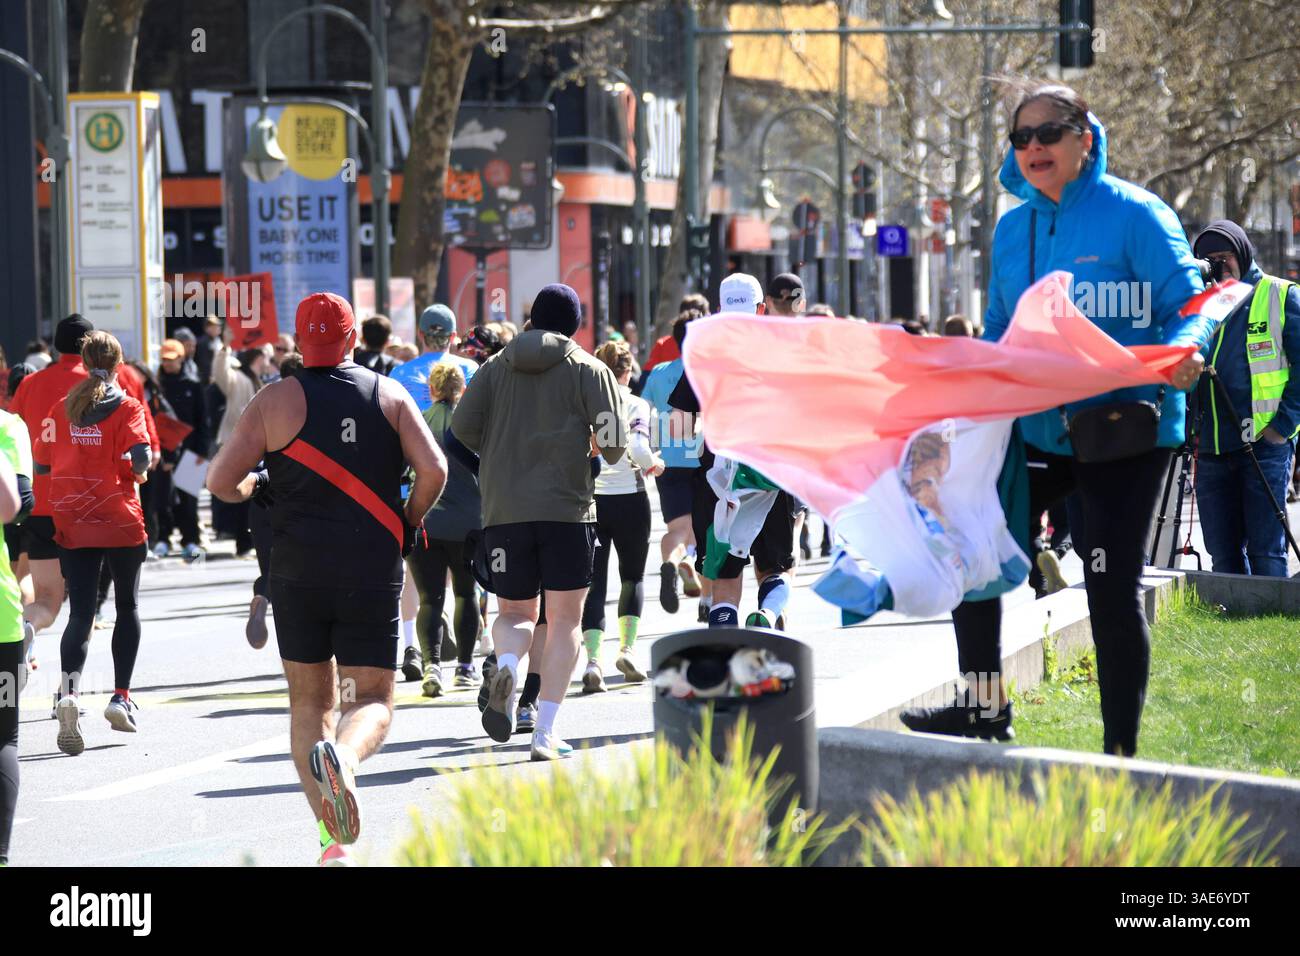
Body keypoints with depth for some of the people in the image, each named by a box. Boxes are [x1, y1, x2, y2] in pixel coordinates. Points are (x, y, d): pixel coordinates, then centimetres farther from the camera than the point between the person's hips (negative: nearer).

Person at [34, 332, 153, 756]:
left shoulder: (62, 408, 4)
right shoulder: (127, 407, -5)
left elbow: (40, 462, 6)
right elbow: (141, 459, -18)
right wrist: (139, 472, 4)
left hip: (72, 525, 2)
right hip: (122, 522, -2)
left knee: (80, 613, -2)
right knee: (127, 607, 17)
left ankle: (69, 689, -27)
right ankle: (121, 696, 16)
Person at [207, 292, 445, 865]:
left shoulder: (277, 401, -1)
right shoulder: (390, 395, 3)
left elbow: (220, 482, -5)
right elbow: (433, 470, -7)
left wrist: (254, 486, 16)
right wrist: (407, 526, 9)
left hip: (298, 571, 0)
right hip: (373, 572, 0)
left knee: (310, 699, 13)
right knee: (372, 699, 6)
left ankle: (333, 839, 6)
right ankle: (344, 754, -29)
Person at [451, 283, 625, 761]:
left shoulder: (496, 368, 10)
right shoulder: (589, 370, 2)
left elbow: (461, 425, 1)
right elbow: (613, 443, -4)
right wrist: (596, 451, 19)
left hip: (503, 510, 2)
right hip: (566, 507, -2)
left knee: (515, 611, 14)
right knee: (564, 619, 4)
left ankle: (506, 665, -21)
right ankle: (546, 730, -5)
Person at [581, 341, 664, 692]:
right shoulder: (635, 405, -5)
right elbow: (639, 451, -18)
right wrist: (655, 464, 3)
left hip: (588, 501, 2)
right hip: (629, 499, -2)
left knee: (594, 582, 2)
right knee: (632, 576, 19)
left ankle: (593, 660, -14)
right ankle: (627, 648, 9)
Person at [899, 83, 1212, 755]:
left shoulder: (1134, 215, -11)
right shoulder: (1013, 228, 9)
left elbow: (1191, 303, -15)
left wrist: (1182, 352, -36)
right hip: (1034, 427, 7)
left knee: (1112, 588, -5)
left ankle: (1121, 753, 5)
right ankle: (985, 707, 26)